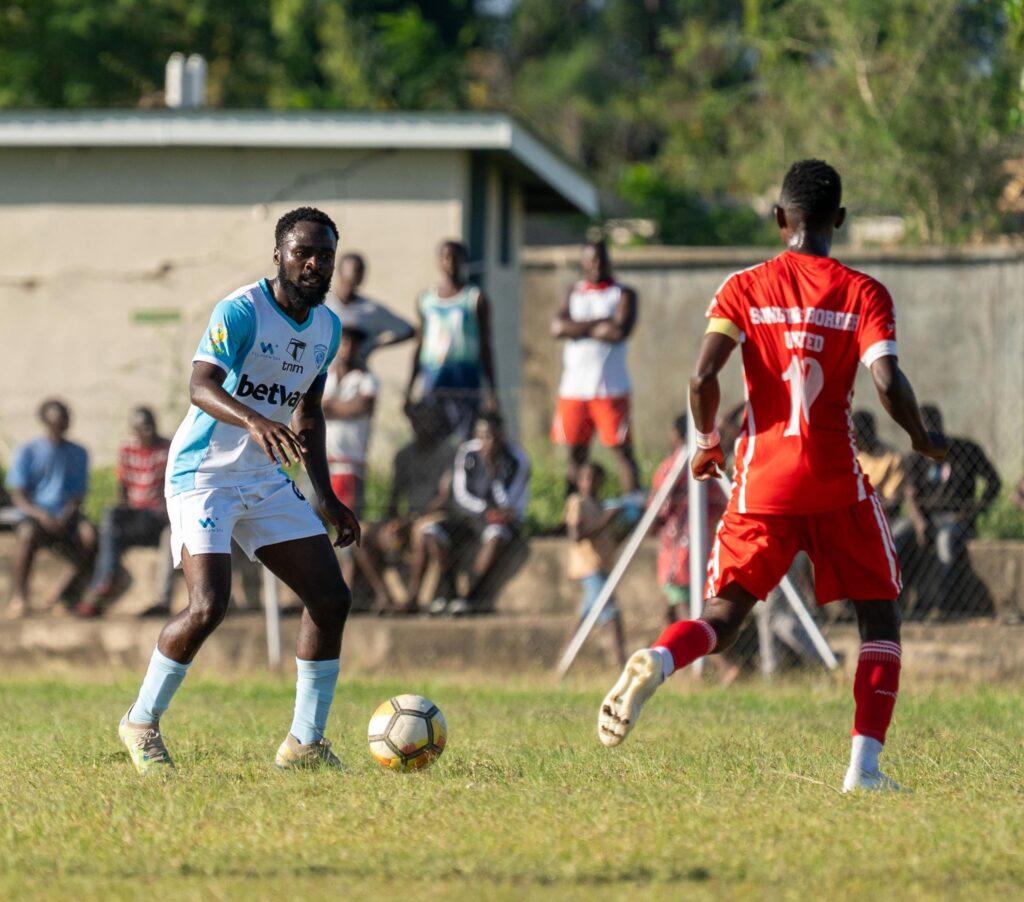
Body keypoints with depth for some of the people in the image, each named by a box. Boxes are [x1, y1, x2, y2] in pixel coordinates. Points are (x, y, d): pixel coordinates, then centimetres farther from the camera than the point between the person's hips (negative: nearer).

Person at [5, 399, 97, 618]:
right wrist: (41, 515, -21)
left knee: (89, 534, -31)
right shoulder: (26, 453, 5)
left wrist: (64, 518, -13)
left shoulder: (78, 454, 14)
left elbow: (78, 496, 8)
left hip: (66, 517, 3)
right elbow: (19, 497, -2)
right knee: (28, 534, -39)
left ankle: (67, 590, -13)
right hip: (34, 515, -3)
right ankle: (19, 596, -26)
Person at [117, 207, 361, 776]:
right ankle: (142, 723, 1)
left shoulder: (327, 328, 7)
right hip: (204, 474, -8)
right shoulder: (242, 312, -17)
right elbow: (201, 386, -32)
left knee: (332, 598, -1)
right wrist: (253, 421, -51)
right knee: (209, 606, -21)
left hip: (267, 478, 8)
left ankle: (305, 743, 8)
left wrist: (326, 498, 16)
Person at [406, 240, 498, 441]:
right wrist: (409, 388, 15)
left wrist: (492, 392, -1)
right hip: (432, 389, 3)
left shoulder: (475, 299, 4)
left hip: (465, 388, -3)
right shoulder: (425, 300, 15)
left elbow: (485, 348, 4)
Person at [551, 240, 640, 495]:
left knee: (622, 450, -6)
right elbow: (558, 328, -4)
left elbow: (620, 331, -14)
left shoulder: (623, 294, 3)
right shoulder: (573, 293, 13)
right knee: (575, 453, 7)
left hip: (610, 389, -4)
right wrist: (600, 324, -9)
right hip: (573, 387, 4)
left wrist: (579, 329, -4)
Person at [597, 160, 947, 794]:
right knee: (880, 615, 13)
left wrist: (708, 442, 9)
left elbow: (703, 376, -9)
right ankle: (865, 766, 1)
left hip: (763, 484, 1)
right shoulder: (864, 294, -1)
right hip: (838, 485, -1)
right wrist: (923, 440, 5)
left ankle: (655, 663, -29)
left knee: (723, 616, 6)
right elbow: (888, 383, -14)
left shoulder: (745, 289, 3)